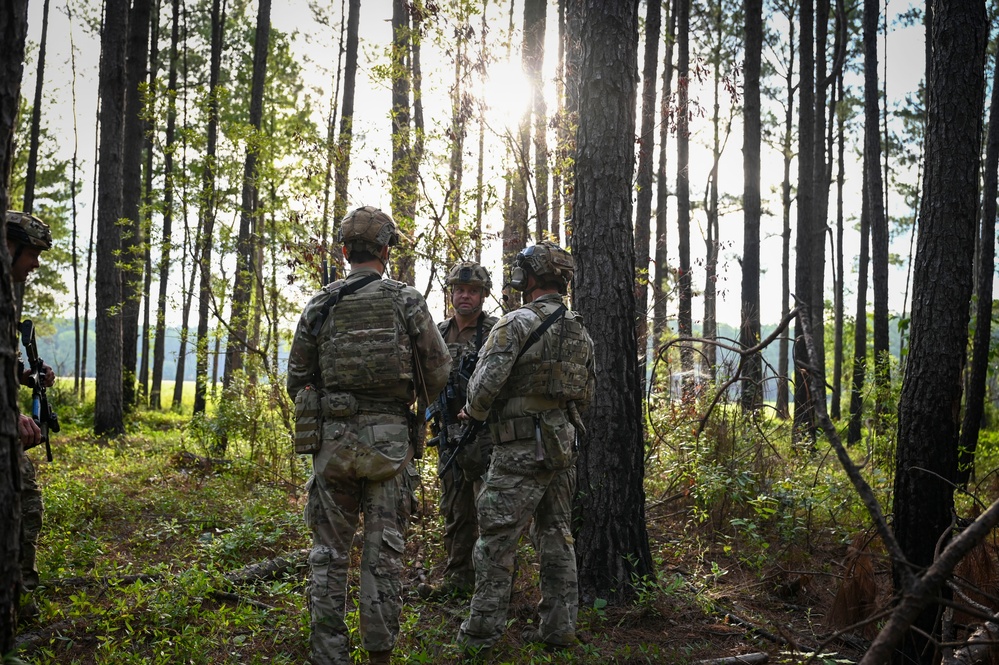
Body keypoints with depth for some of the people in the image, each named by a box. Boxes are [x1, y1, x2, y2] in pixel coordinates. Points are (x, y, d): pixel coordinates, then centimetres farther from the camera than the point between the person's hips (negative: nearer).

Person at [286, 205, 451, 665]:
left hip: (331, 437, 1)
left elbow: (296, 381, 8)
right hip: (388, 439, -1)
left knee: (329, 549, 9)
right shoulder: (407, 301, -2)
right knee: (384, 550, 6)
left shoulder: (319, 307, 3)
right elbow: (438, 374, 1)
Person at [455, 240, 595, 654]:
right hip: (563, 448, 7)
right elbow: (586, 396, 18)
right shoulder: (580, 332, 11)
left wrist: (473, 413, 3)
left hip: (521, 450, -7)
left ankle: (481, 633, 4)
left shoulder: (518, 323, -13)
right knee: (555, 537, 14)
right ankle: (558, 629, 18)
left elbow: (486, 382, -17)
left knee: (496, 542, -1)